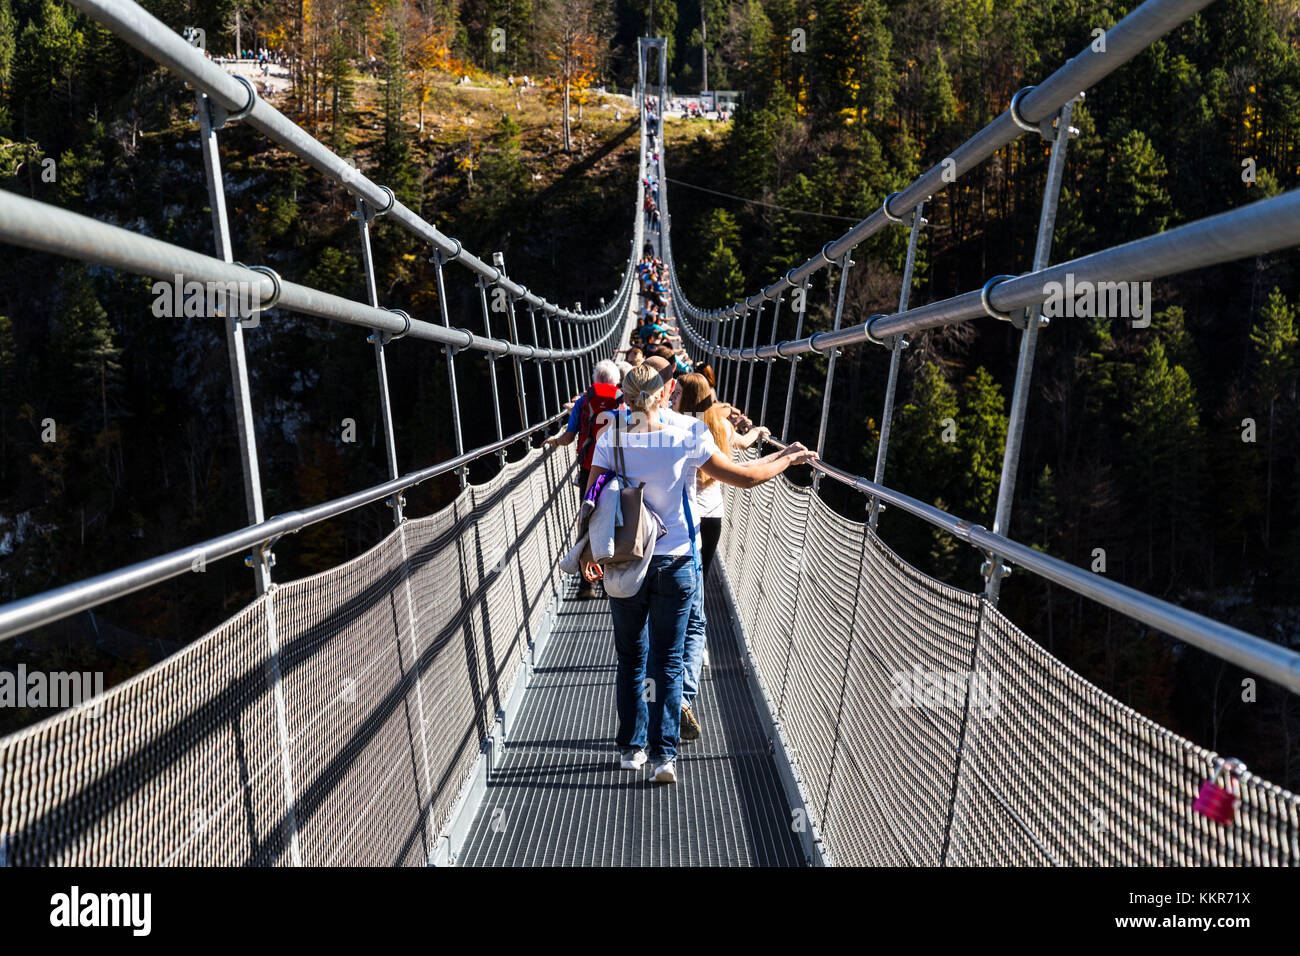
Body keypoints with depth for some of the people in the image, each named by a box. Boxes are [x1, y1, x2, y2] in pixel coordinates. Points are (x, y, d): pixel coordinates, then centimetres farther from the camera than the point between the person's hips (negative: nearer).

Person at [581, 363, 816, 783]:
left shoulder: (611, 439, -7)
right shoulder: (686, 441, -10)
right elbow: (744, 477, -4)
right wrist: (787, 458, 12)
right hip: (675, 560, -1)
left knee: (631, 658, 16)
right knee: (667, 660, 6)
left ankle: (631, 747, 23)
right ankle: (664, 754, 2)